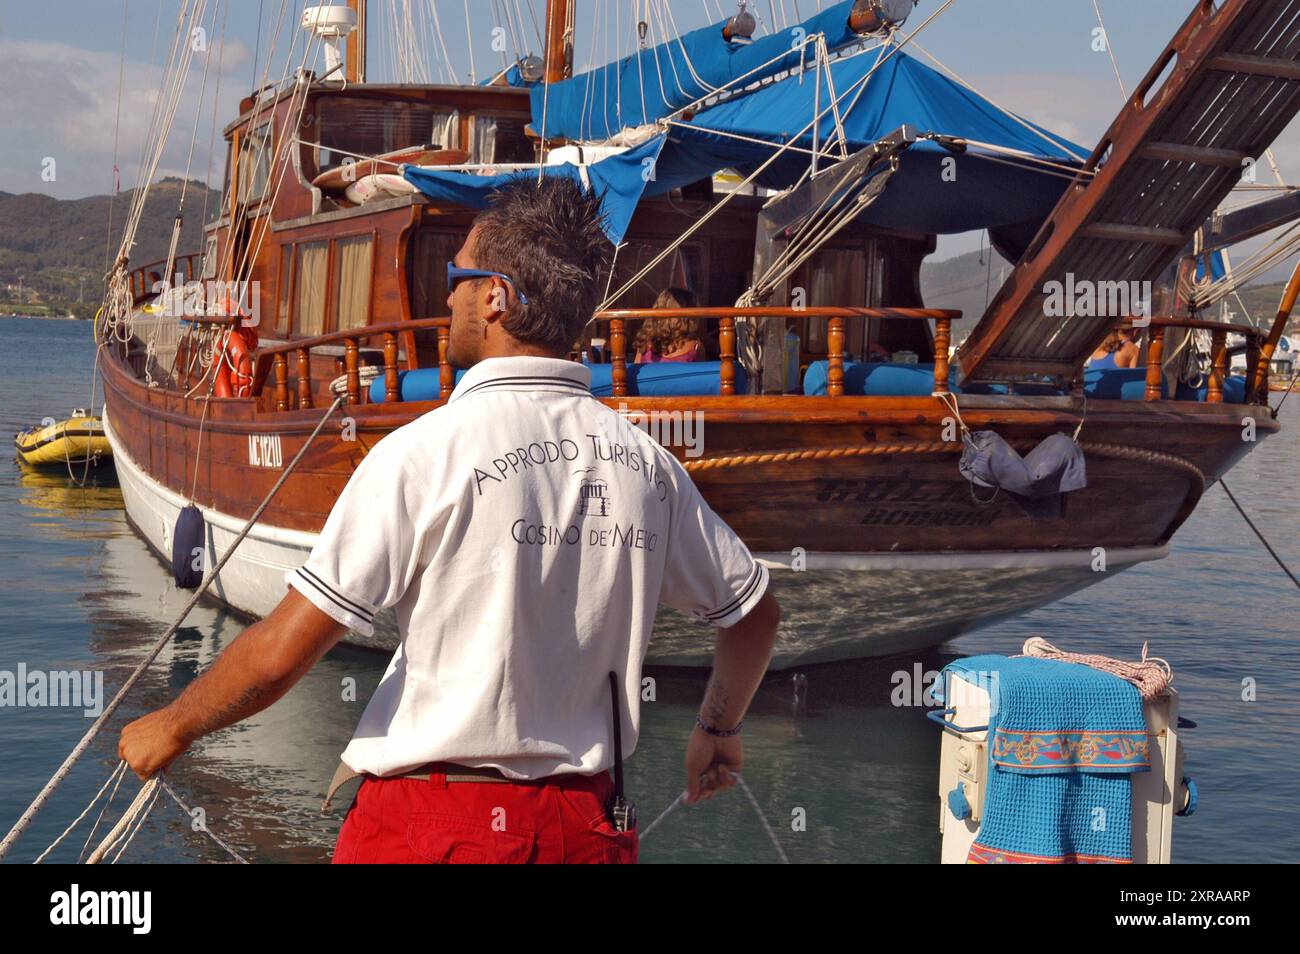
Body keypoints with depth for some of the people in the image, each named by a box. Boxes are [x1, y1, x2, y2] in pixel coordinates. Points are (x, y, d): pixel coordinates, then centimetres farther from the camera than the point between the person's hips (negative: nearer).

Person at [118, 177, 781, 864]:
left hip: (432, 826, -4)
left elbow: (282, 651, -13)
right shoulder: (646, 464, 1)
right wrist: (718, 730, 32)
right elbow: (755, 614, 14)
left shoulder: (424, 453, -14)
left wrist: (172, 727, 5)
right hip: (587, 826, 5)